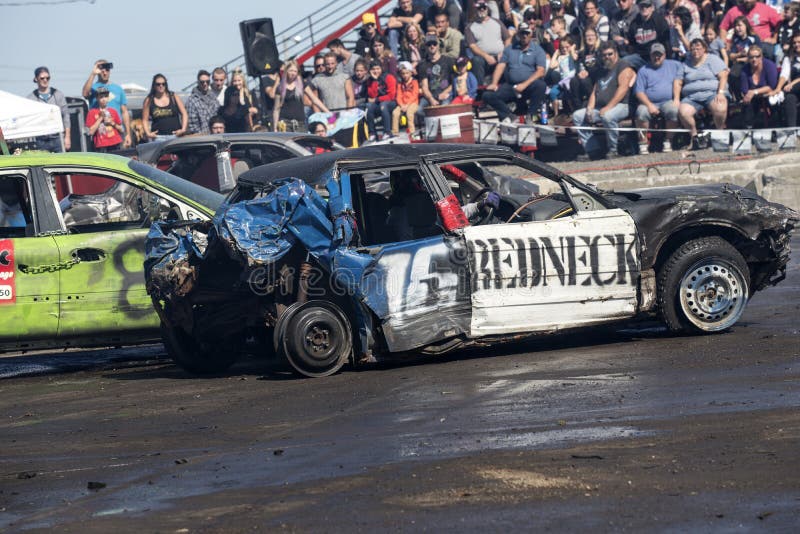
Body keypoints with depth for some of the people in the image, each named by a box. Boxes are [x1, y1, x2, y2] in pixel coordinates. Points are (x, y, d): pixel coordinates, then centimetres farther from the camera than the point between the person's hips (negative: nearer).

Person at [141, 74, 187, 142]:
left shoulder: (174, 97, 9)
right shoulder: (149, 100, 7)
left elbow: (184, 114, 10)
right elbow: (145, 120, 8)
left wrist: (183, 129, -2)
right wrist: (148, 133, -6)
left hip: (175, 135, 1)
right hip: (158, 136, -1)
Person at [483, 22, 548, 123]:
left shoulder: (538, 50, 5)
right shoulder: (509, 49, 16)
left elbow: (540, 71, -8)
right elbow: (500, 66, 9)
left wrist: (525, 84, -20)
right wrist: (494, 83, -8)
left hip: (529, 85, -3)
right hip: (510, 86, 3)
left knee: (541, 85, -36)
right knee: (488, 95, -18)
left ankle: (531, 115, -19)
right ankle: (508, 116, -17)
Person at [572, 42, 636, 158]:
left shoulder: (623, 67, -2)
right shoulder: (602, 71, 24)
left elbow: (623, 89, -15)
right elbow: (595, 91, 20)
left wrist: (608, 107, -23)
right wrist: (590, 107, 0)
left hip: (620, 106, -9)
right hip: (600, 107, 9)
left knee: (608, 116, -40)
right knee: (577, 116, -3)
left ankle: (613, 150, -24)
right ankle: (591, 150, -9)